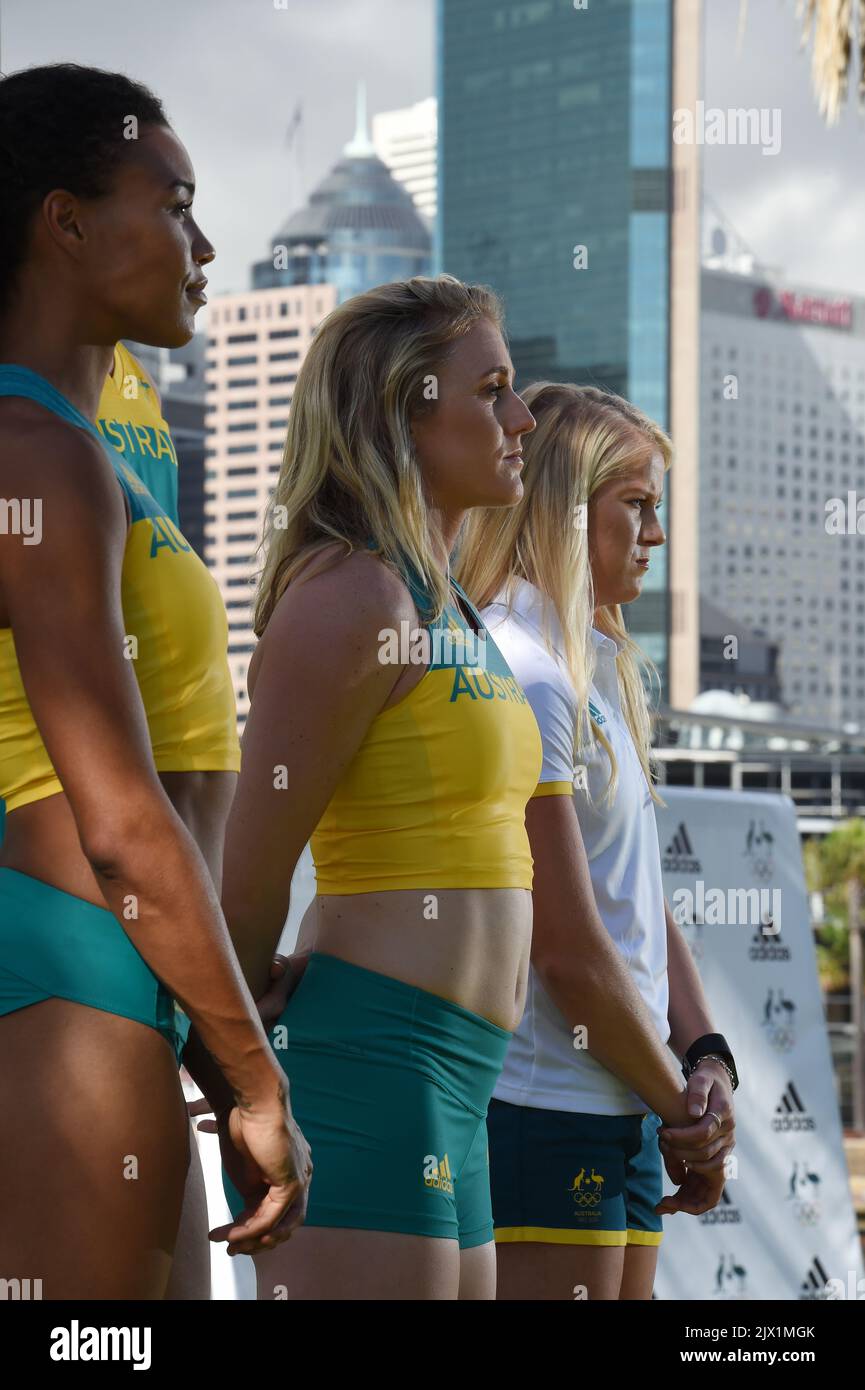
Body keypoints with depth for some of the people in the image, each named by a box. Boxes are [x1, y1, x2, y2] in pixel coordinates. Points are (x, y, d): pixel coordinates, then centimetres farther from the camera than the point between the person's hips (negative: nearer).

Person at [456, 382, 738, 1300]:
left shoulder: (599, 674, 18)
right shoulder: (516, 674, -12)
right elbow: (567, 948, -16)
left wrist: (707, 1061, 0)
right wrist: (681, 1103, -5)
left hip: (621, 1120, 9)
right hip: (544, 1119, -9)